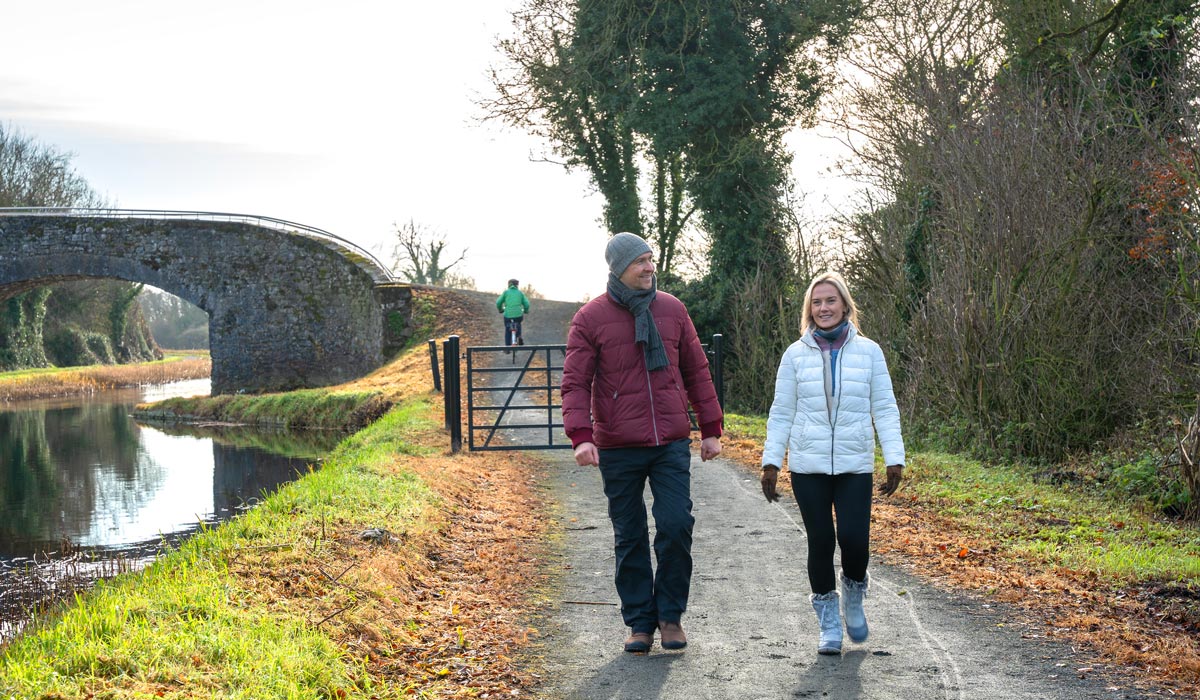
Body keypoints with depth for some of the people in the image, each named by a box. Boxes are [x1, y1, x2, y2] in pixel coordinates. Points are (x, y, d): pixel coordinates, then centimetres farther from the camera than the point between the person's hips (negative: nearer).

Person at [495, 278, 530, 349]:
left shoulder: (506, 292, 7)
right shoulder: (520, 293, 10)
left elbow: (498, 302, 3)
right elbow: (526, 304, 7)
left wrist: (500, 310, 22)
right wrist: (525, 311, 27)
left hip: (508, 315, -1)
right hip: (518, 314, 1)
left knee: (507, 331, 17)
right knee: (518, 324, 34)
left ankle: (507, 347, 13)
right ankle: (519, 336, 13)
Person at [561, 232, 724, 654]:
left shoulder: (672, 310, 6)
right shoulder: (590, 318, -3)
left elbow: (696, 372, 13)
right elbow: (575, 382, -5)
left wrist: (711, 429, 12)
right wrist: (581, 437, -18)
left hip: (672, 444, 2)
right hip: (618, 449, -2)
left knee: (676, 526, -6)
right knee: (630, 539, 7)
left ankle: (671, 615, 12)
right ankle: (639, 623, 19)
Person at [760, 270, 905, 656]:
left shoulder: (868, 351, 3)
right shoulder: (796, 354, 3)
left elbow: (884, 408, 4)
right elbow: (781, 412, 7)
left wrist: (894, 459, -3)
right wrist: (771, 462, 3)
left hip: (854, 465, 0)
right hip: (808, 465, 1)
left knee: (854, 538, -10)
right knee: (820, 542, 2)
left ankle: (853, 596, 22)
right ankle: (829, 624, 17)